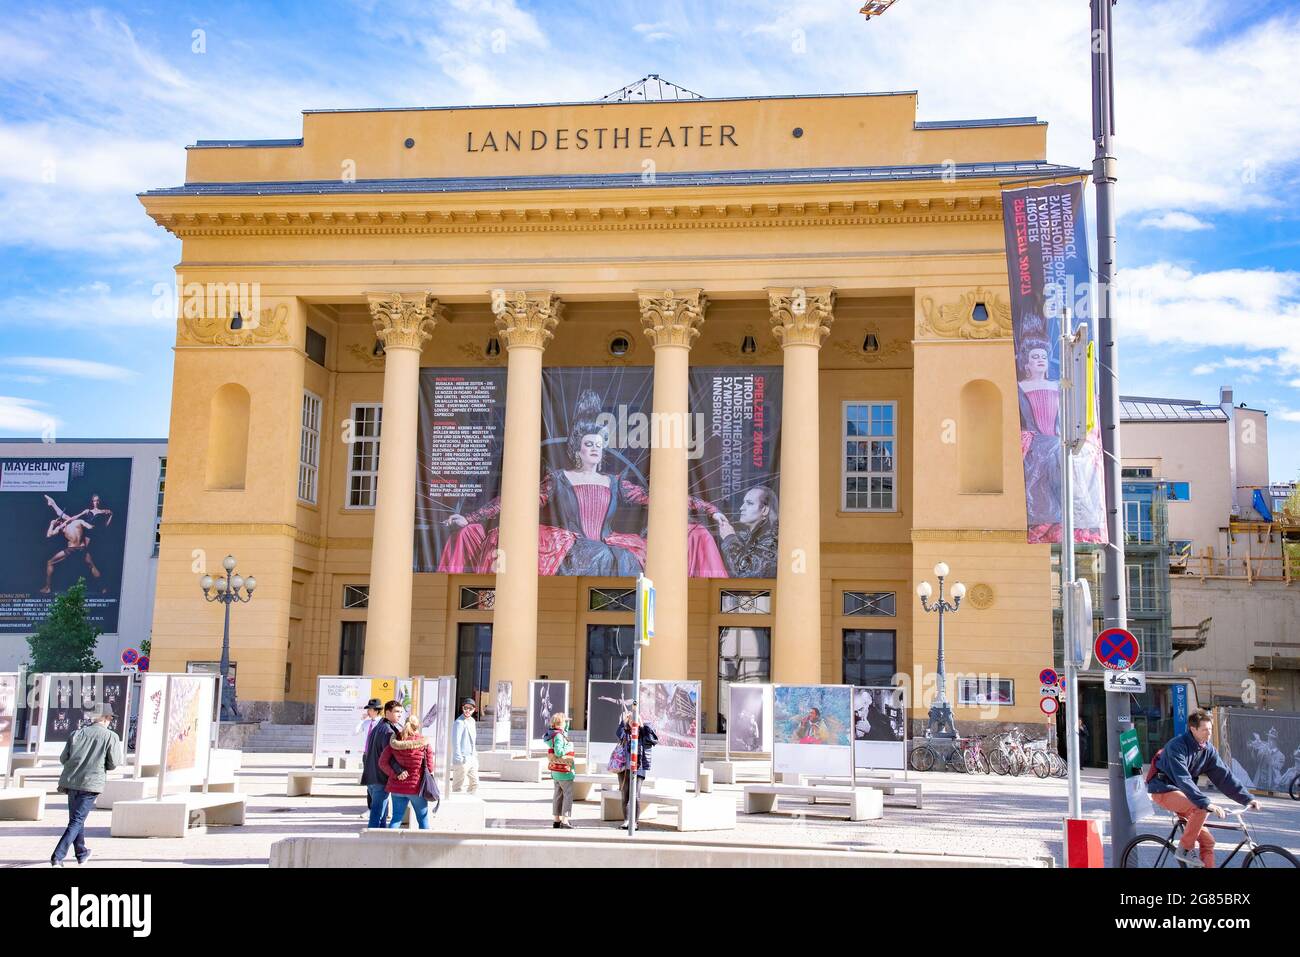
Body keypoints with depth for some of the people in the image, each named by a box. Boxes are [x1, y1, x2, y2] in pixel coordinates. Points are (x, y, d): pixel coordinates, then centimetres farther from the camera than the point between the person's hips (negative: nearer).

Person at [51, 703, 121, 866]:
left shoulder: (77, 733, 5)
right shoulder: (111, 737, -5)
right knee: (77, 821, -1)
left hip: (71, 781, 5)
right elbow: (112, 764, -4)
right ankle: (58, 856, -12)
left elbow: (63, 758, 7)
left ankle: (81, 853, 31)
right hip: (91, 783, -5)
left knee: (76, 819, 19)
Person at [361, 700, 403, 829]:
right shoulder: (388, 731, -15)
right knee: (377, 814, -7)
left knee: (382, 812, 18)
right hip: (381, 779, -10)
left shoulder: (377, 728, 17)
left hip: (370, 776, 10)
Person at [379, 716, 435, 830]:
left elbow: (382, 762, -5)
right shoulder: (424, 743, -8)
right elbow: (430, 767, -5)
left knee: (397, 817, 11)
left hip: (397, 786, 3)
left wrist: (395, 774, -5)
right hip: (417, 787, -3)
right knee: (423, 818, 10)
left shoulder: (394, 742, -1)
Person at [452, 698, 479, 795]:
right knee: (458, 785, -4)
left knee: (474, 783, 14)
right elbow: (456, 741, -18)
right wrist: (459, 758, -21)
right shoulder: (460, 722, -14)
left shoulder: (472, 721, 14)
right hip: (463, 759, -9)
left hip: (472, 758, 9)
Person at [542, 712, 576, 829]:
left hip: (556, 770, 10)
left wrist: (567, 723, 23)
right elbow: (558, 752, -26)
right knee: (568, 794, -7)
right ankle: (564, 821, -10)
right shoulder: (558, 735, -18)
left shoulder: (556, 734, 10)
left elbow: (565, 731, 33)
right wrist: (569, 747, -13)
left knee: (558, 795, 13)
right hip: (564, 770, -10)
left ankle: (557, 820, 17)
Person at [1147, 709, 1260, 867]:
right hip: (1164, 790, -7)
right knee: (1201, 809, -30)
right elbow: (1184, 780, -33)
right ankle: (1184, 850, -15)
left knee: (1207, 841, -1)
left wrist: (1247, 799, -9)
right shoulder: (1177, 747, -25)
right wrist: (1207, 804, -40)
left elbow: (1225, 776, 0)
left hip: (1181, 793, 7)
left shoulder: (1208, 750, -2)